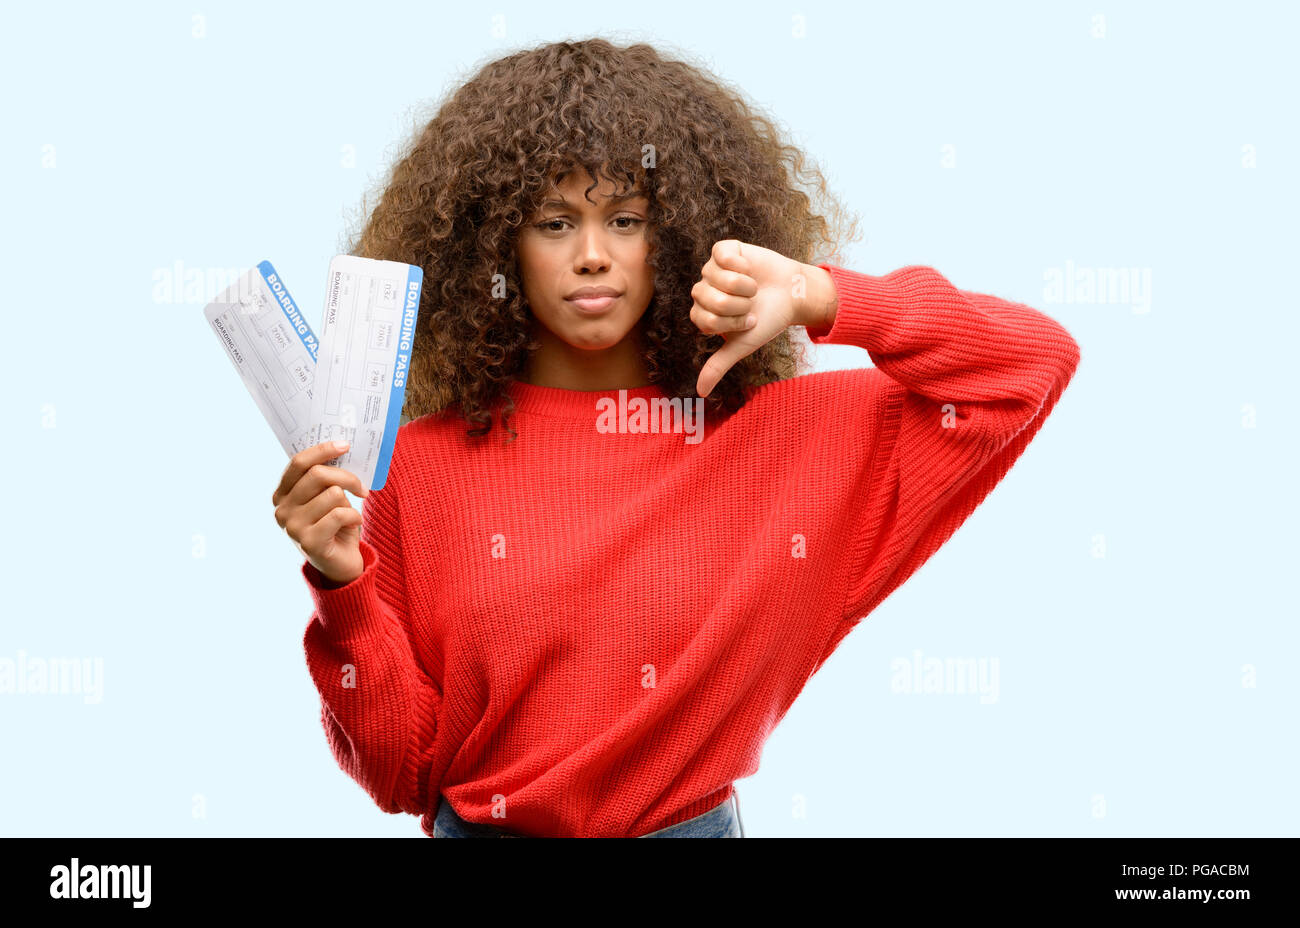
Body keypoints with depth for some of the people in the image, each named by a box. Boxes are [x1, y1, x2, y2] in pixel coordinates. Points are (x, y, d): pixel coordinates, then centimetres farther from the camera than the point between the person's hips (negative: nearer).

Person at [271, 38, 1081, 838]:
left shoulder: (776, 433, -1)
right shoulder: (423, 465, -3)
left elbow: (1039, 360, -3)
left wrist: (817, 299, -12)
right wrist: (344, 586, -16)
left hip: (698, 820, 1)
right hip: (476, 821, -1)